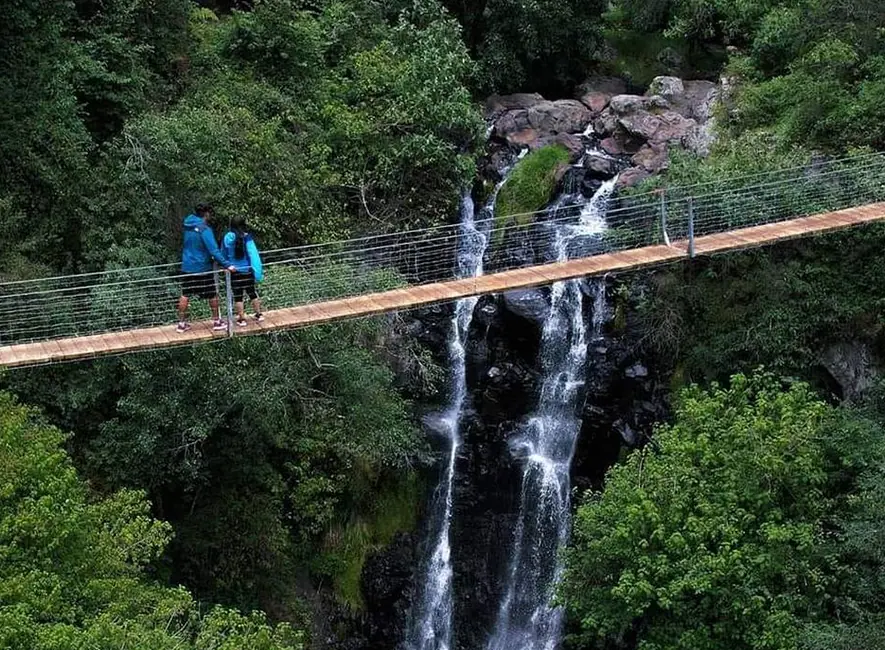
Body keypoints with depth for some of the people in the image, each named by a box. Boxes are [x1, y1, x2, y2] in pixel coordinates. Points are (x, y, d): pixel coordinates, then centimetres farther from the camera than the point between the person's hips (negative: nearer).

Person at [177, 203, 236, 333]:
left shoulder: (188, 226, 3)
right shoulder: (204, 229, -19)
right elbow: (214, 250, -25)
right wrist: (227, 265, -26)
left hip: (187, 267, 6)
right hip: (202, 268, -6)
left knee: (185, 295, 10)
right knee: (212, 295, 9)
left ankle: (182, 323, 13)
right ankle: (216, 321, 17)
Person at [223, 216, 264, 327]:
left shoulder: (227, 238, -6)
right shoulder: (246, 238, -11)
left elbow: (224, 255, 4)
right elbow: (253, 255, -12)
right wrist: (258, 271, -9)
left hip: (234, 271, 0)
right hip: (247, 271, 0)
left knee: (238, 296, 7)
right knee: (252, 293, 15)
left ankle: (241, 319, 11)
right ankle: (258, 314, 24)